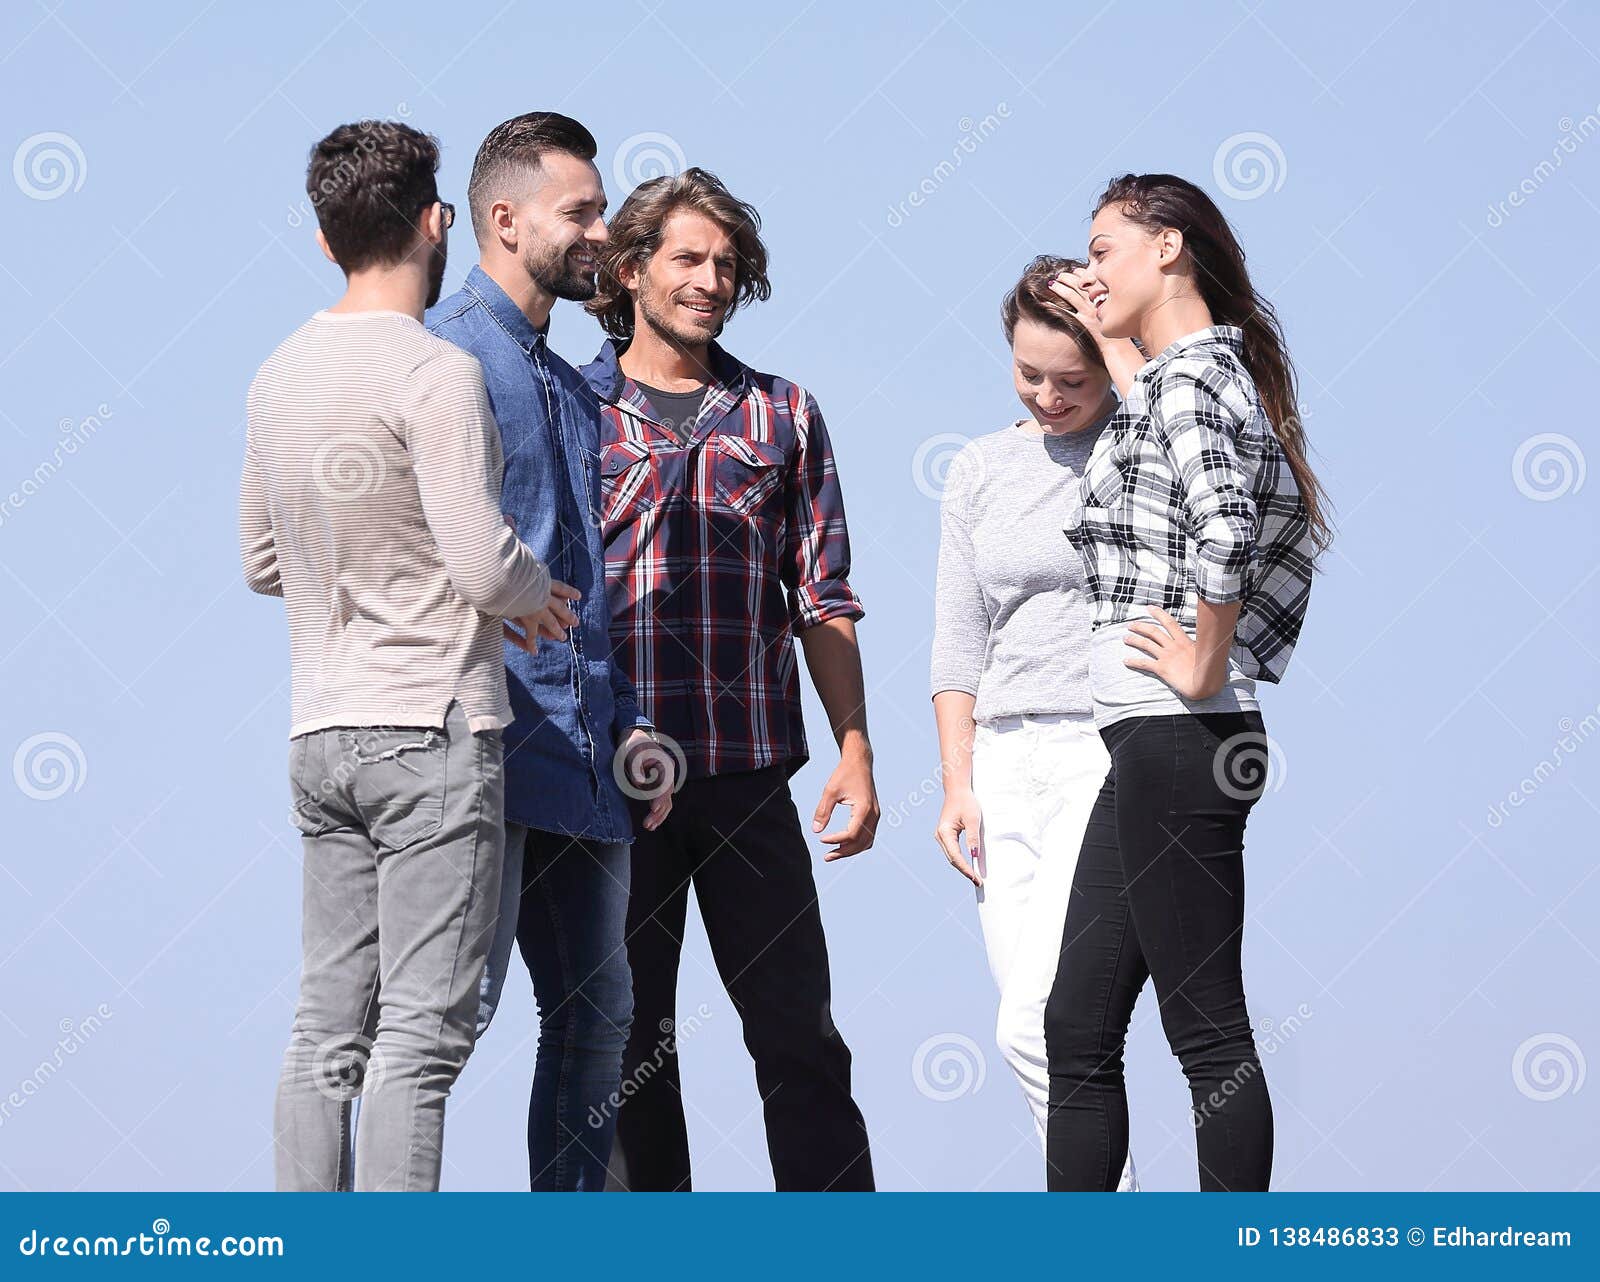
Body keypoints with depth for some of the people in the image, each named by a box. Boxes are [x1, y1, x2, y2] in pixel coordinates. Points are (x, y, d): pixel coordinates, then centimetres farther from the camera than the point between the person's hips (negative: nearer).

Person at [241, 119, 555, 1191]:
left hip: (323, 737, 7)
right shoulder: (435, 372, -12)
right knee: (422, 1034, -7)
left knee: (328, 1034, 8)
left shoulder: (282, 373, 11)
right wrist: (539, 590, 4)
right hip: (434, 729, -7)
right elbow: (485, 565, -18)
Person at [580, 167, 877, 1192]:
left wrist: (856, 752, 2)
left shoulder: (782, 416, 11)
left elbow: (824, 601, 11)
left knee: (798, 1030, 1)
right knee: (628, 1037, 4)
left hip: (748, 768, 1)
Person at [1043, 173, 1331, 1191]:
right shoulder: (1211, 370, 19)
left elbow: (1224, 523, -29)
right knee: (1077, 1029, 11)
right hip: (1149, 739, 10)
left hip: (1174, 733, -10)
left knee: (1209, 1032, -6)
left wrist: (1206, 668, -20)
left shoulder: (1185, 374, -11)